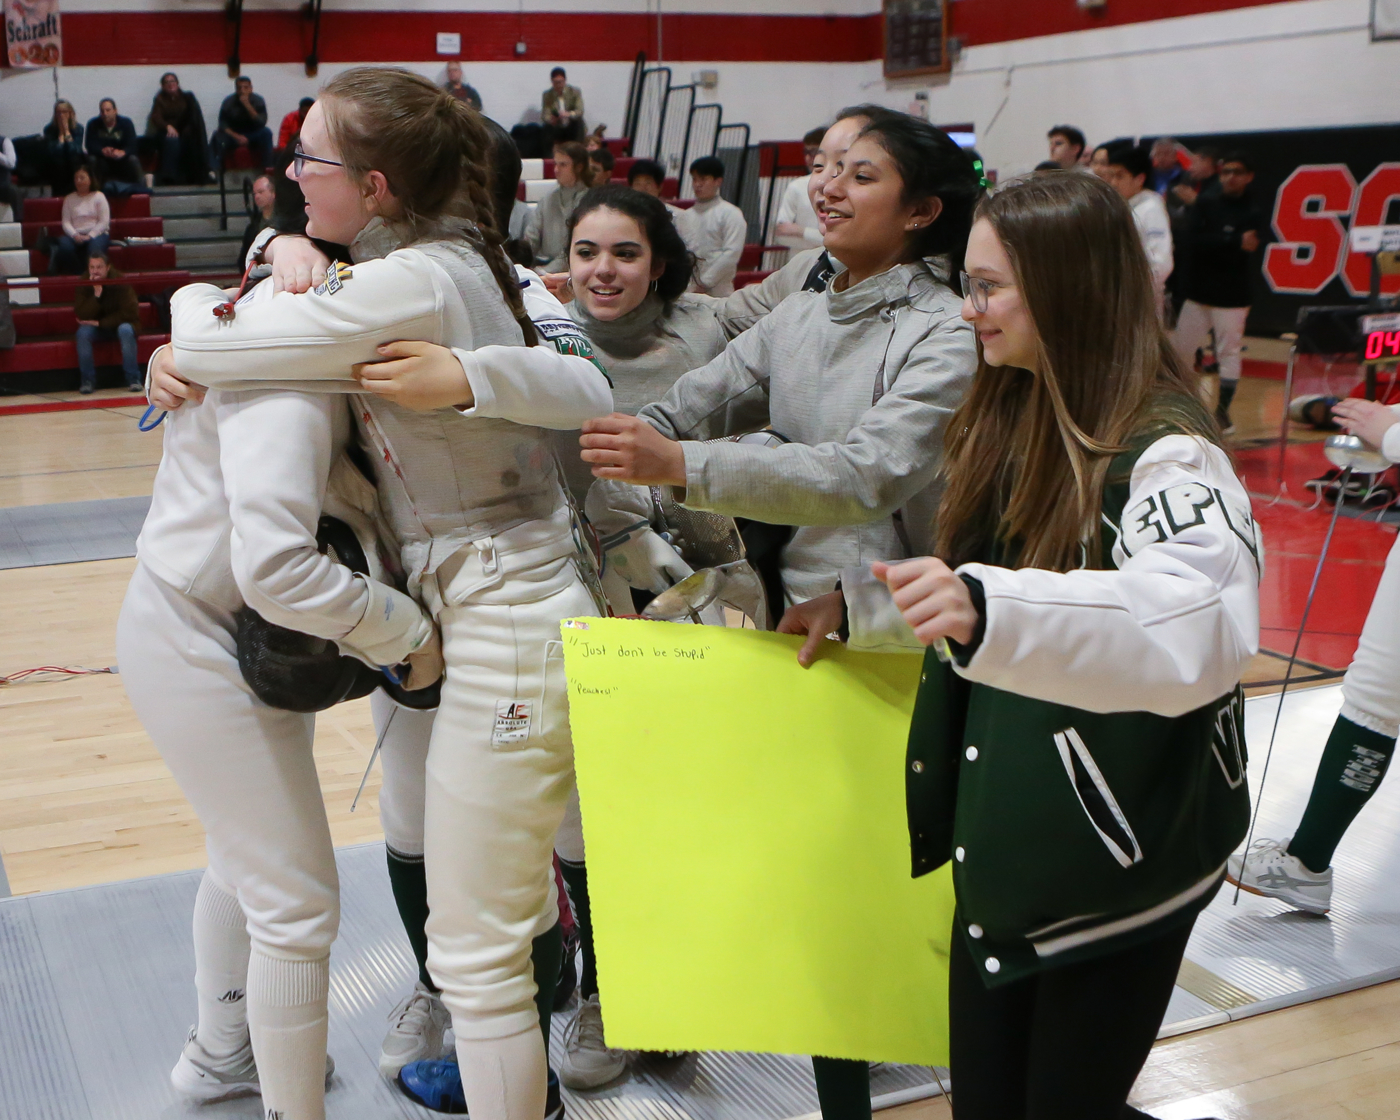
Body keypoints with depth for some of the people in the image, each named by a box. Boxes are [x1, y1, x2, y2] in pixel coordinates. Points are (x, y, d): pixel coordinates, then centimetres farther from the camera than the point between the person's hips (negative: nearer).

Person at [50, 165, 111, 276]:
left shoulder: (98, 196, 8)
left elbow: (104, 221, -1)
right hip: (75, 236, 2)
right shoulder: (69, 199, 15)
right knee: (65, 245, -31)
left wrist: (89, 236, -13)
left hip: (97, 234, -2)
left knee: (95, 246, -38)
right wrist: (75, 235, -14)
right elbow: (66, 222, 5)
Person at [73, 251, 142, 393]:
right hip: (95, 327, 2)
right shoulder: (83, 284, -12)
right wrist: (96, 294, -33)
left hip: (119, 324, -2)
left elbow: (129, 313, -20)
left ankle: (133, 378, -25)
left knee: (126, 330, -34)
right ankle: (87, 380, -17)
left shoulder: (120, 281, -17)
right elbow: (81, 316, -19)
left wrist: (100, 323, -24)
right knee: (83, 332, -29)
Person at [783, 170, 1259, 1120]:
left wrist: (989, 608, -54)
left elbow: (1203, 626, -41)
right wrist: (854, 605, 11)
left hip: (1118, 866, -7)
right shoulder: (1015, 422, 6)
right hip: (1006, 847, 8)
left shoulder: (1166, 454, -21)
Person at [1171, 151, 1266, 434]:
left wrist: (1210, 244, -19)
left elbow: (1241, 257, -17)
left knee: (1229, 352, -1)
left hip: (1233, 297, -3)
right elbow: (1192, 239, -14)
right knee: (1180, 349, 6)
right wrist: (1234, 243, -21)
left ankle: (1223, 411, 10)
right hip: (1198, 292, 3)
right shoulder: (1205, 202, 2)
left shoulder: (1254, 214, -4)